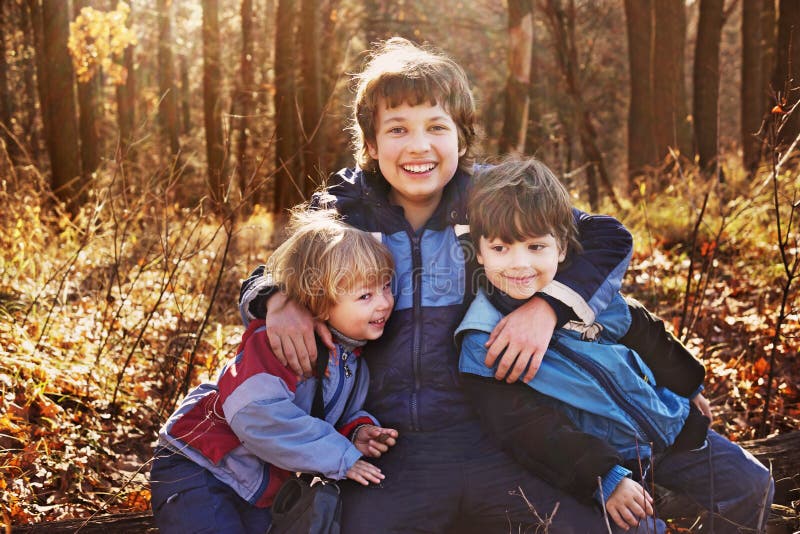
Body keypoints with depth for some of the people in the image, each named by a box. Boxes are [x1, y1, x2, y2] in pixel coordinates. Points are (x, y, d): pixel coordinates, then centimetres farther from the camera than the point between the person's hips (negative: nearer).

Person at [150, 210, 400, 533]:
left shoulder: (354, 359, 0)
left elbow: (344, 415, 13)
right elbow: (258, 415, -36)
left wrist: (357, 432, -13)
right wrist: (339, 457, -30)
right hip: (197, 471, -8)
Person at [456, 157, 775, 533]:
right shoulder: (482, 343, -20)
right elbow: (525, 429, -22)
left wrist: (688, 387, 21)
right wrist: (605, 478, -26)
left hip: (673, 426, 4)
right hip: (600, 457, -4)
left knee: (751, 484, 8)